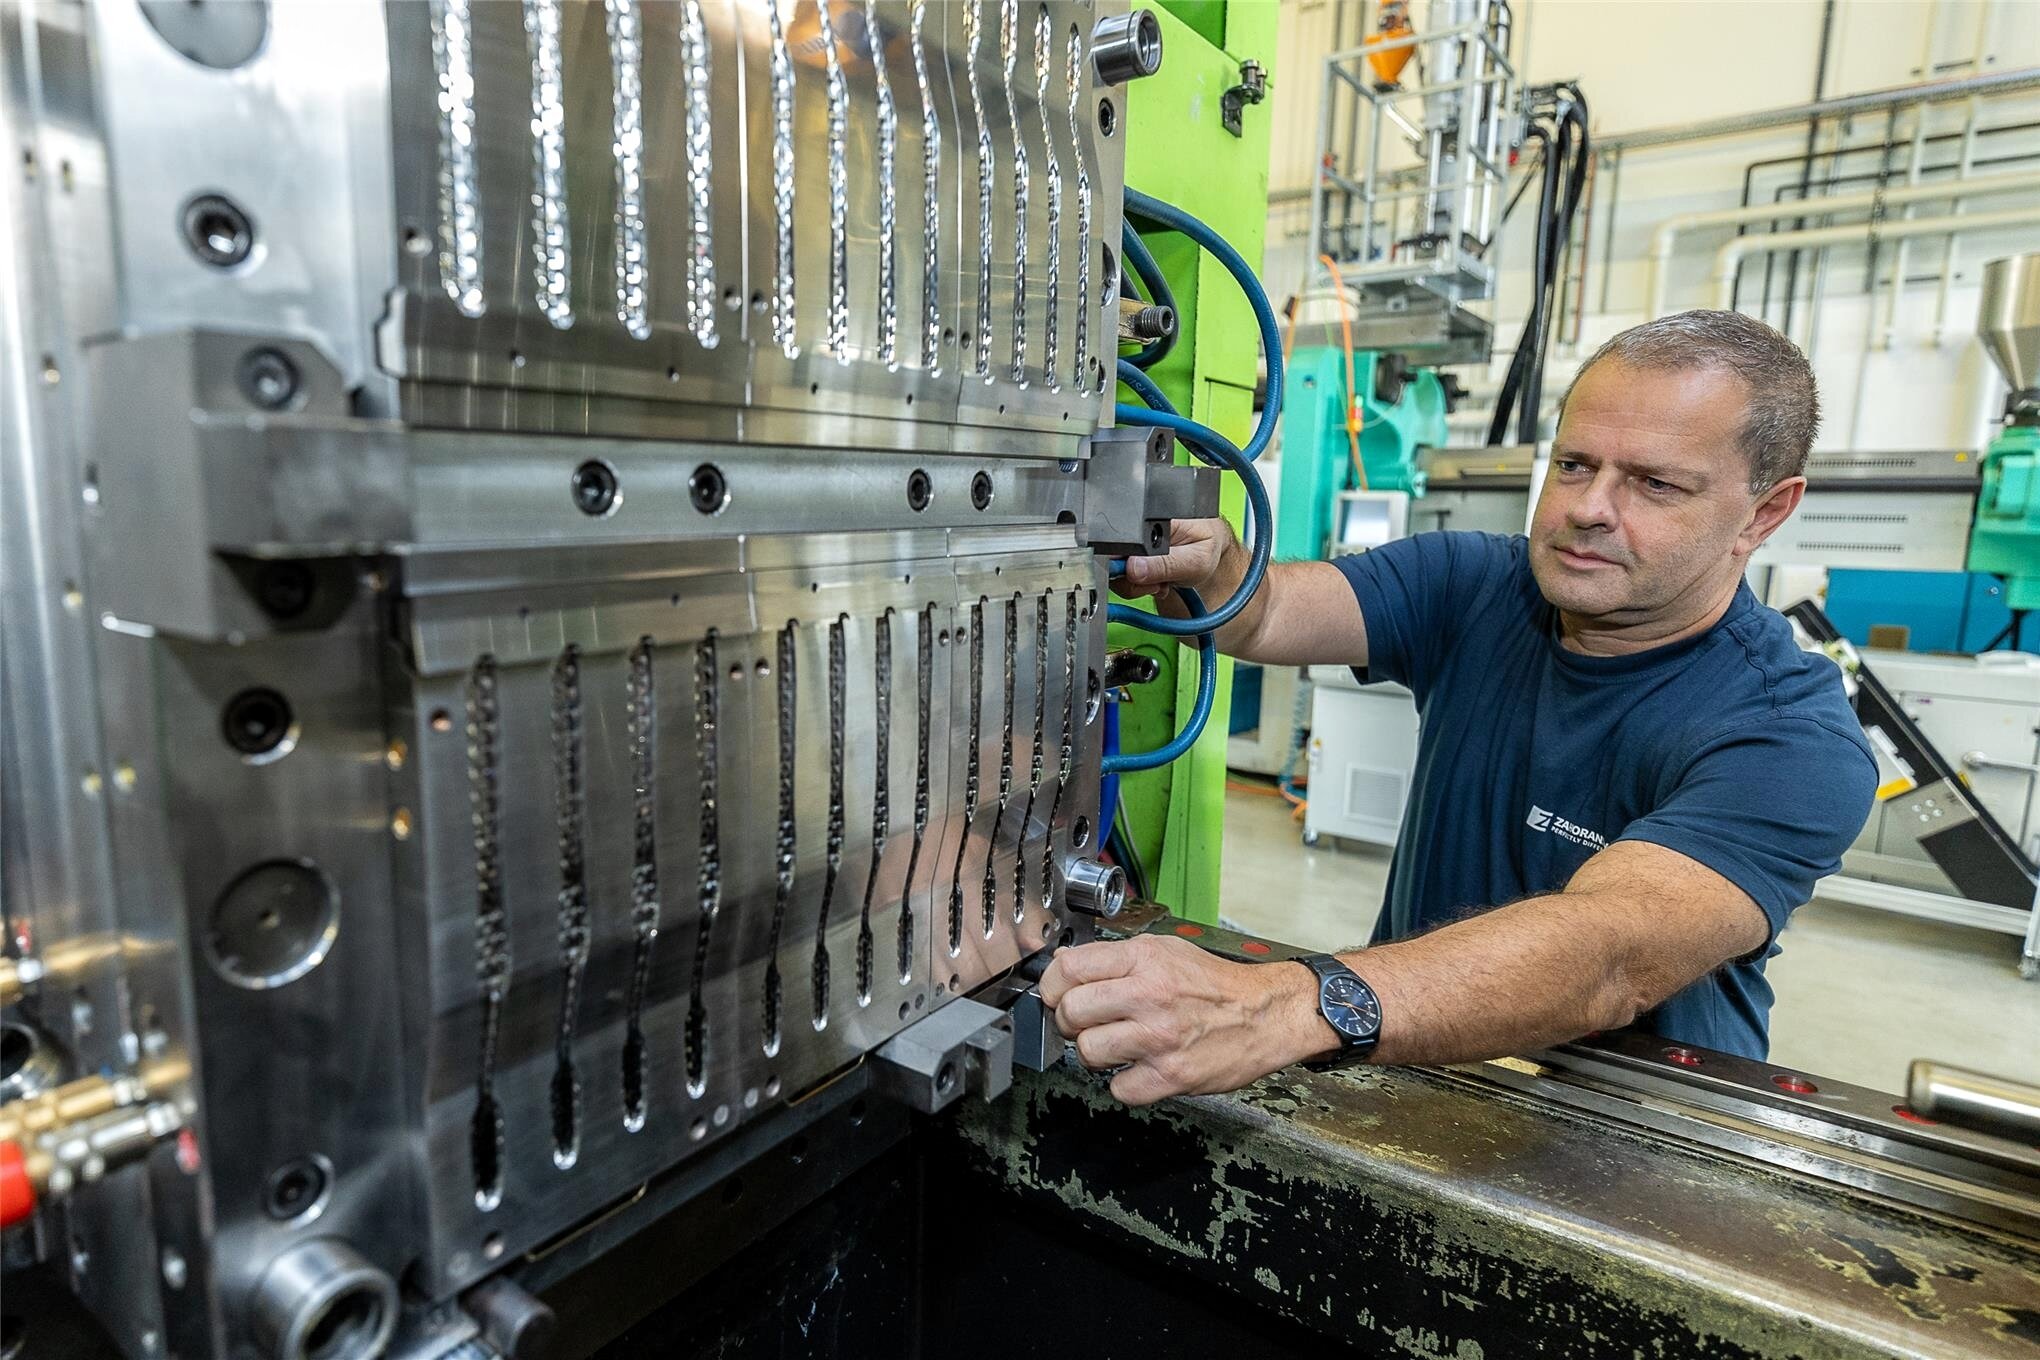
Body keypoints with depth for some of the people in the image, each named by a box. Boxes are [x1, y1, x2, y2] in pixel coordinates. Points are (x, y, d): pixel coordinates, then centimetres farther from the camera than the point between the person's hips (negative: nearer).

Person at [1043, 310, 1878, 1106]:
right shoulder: (1473, 588, -5)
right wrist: (1211, 570, -41)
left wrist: (1286, 1008, -50)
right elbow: (1265, 613, -18)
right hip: (1410, 1073, 3)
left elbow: (1608, 956, -35)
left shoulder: (1793, 741, -19)